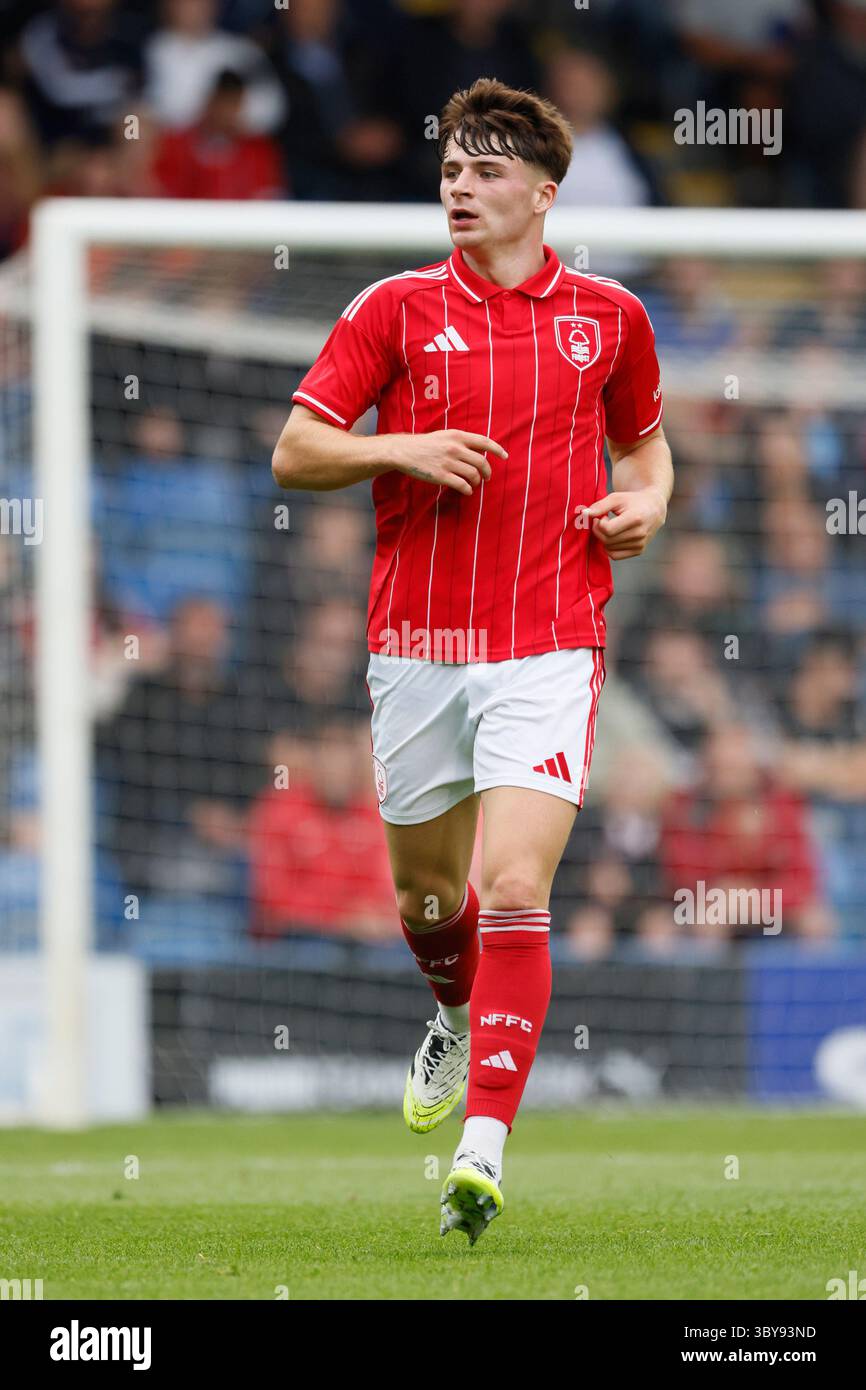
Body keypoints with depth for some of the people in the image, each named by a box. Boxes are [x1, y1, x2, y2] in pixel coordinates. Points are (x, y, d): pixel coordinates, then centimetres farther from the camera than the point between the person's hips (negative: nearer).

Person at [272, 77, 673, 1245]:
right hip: (418, 644, 2)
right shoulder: (397, 309, 2)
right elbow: (294, 451, 2)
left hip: (549, 646, -2)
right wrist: (403, 449, -14)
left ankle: (484, 1151, -20)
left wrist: (646, 502, 1)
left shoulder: (608, 316, 5)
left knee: (514, 894, -16)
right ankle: (459, 1021, 50)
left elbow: (643, 437, 23)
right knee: (426, 894, 16)